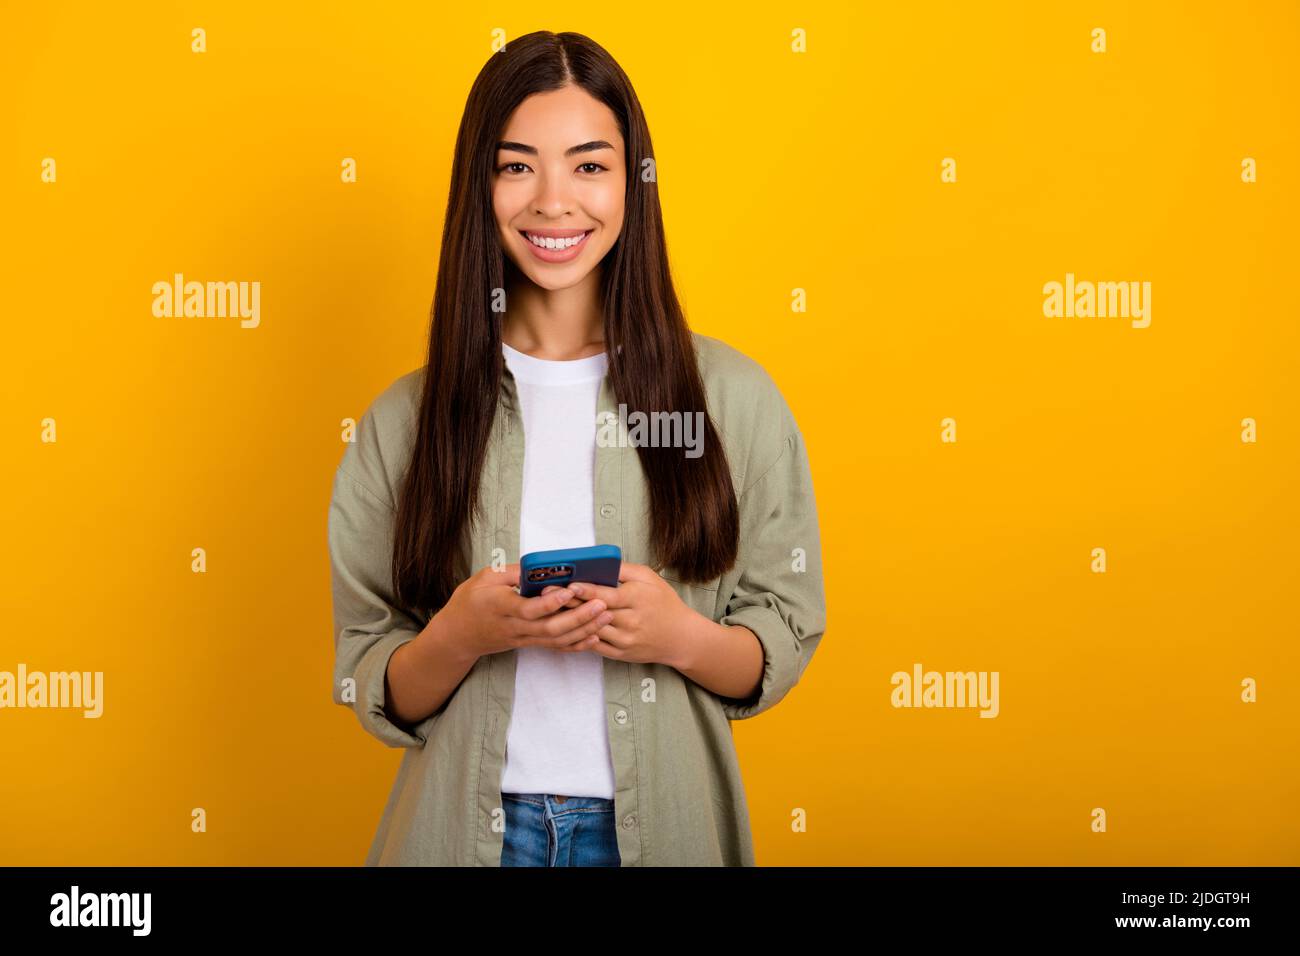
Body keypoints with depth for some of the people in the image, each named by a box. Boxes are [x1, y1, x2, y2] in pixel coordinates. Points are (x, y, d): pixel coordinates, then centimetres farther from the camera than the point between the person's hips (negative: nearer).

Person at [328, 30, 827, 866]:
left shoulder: (732, 398, -6)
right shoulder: (405, 420, -4)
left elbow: (782, 652, -2)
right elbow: (377, 695, -2)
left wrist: (683, 638, -20)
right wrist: (462, 636, -20)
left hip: (663, 825, 0)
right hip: (466, 826, 0)